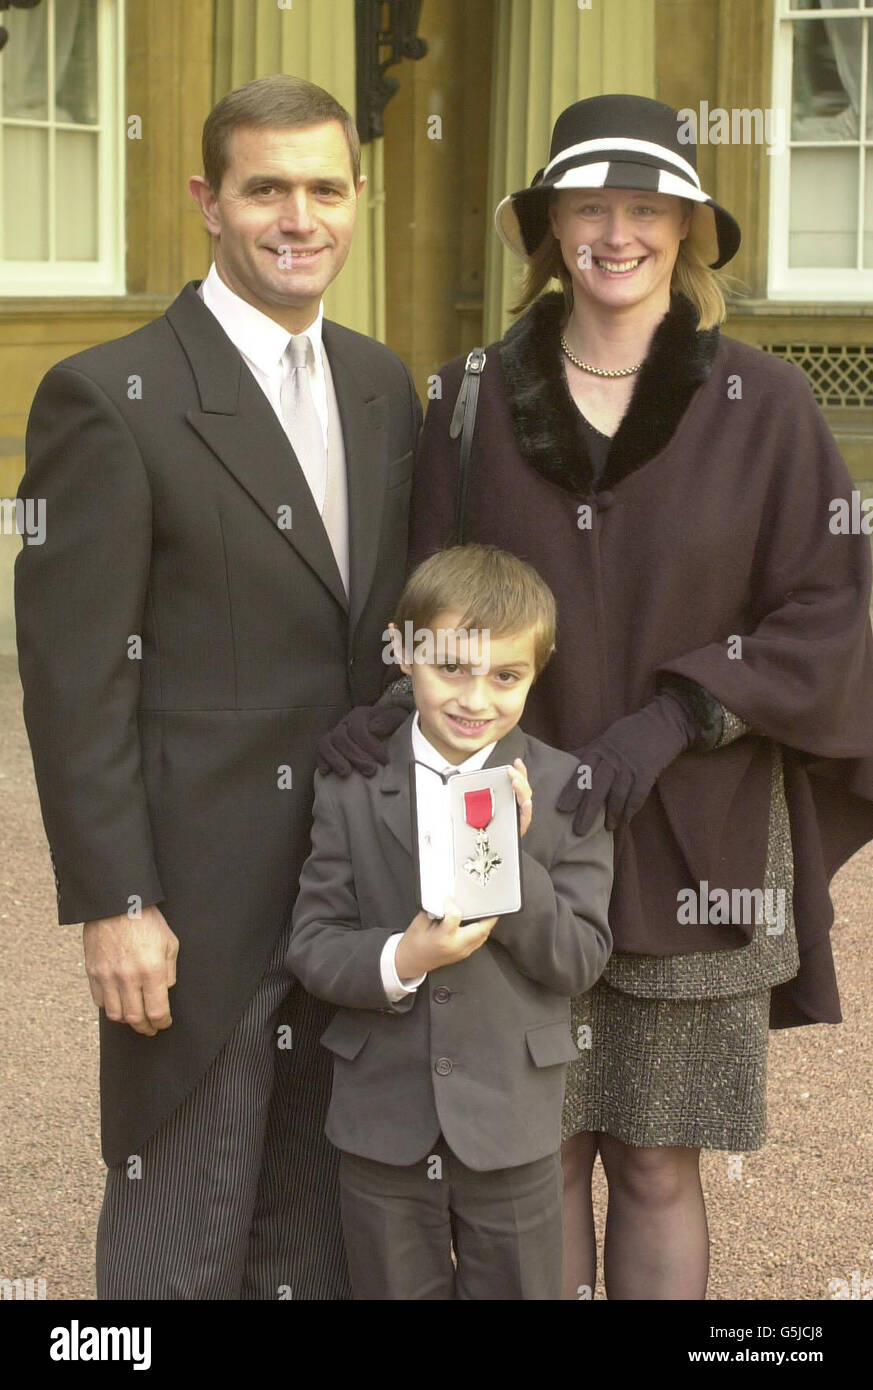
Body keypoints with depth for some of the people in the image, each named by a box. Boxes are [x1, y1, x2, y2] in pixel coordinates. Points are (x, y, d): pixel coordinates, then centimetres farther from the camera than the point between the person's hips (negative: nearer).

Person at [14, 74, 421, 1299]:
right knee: (183, 1242, 6)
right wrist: (112, 906, -15)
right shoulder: (109, 399, -12)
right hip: (200, 901, -6)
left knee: (322, 1235, 18)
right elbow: (75, 680, -13)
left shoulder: (384, 387, 8)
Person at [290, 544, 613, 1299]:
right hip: (381, 1122, 1)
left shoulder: (567, 790, -7)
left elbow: (581, 961, -9)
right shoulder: (350, 785, -5)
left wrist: (511, 858, -22)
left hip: (512, 1128, -1)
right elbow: (312, 944, -5)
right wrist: (399, 961, -24)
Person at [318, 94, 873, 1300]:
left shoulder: (763, 406, -4)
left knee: (657, 1165, 6)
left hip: (691, 848, -1)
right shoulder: (472, 402, 1)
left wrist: (678, 714, -16)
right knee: (539, 1152, 8)